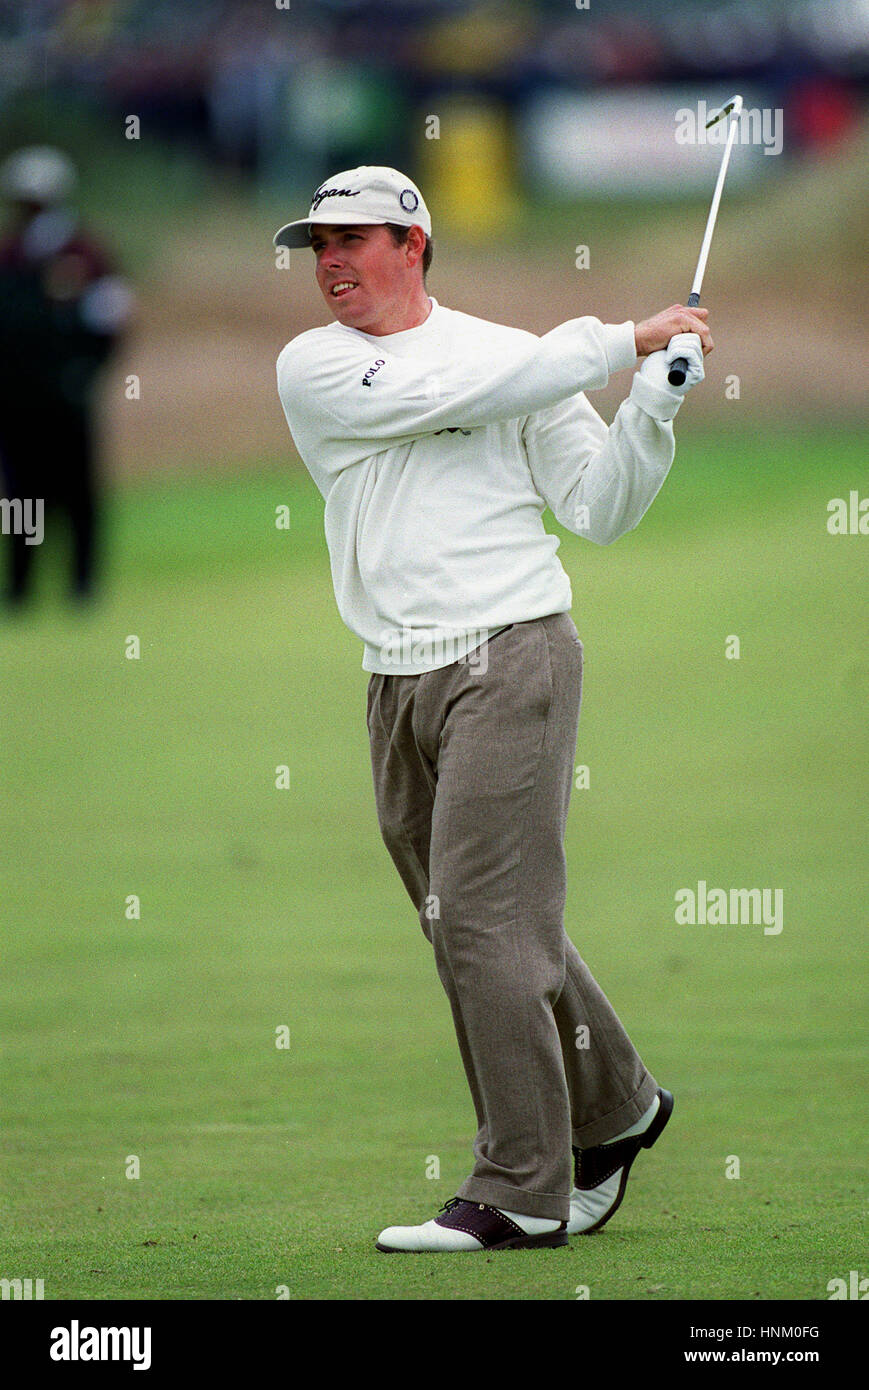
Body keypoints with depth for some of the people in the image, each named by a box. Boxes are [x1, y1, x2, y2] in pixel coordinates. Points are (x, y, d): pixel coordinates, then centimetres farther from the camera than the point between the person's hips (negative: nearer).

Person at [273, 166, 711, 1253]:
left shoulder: (521, 356, 5)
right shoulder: (313, 369, 5)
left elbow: (599, 509, 6)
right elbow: (448, 392, -10)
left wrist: (654, 404, -10)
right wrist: (621, 342, -8)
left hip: (510, 661, -4)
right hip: (399, 686, 4)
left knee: (484, 921, -11)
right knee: (474, 929, 10)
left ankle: (523, 1192, -9)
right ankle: (613, 1109, 30)